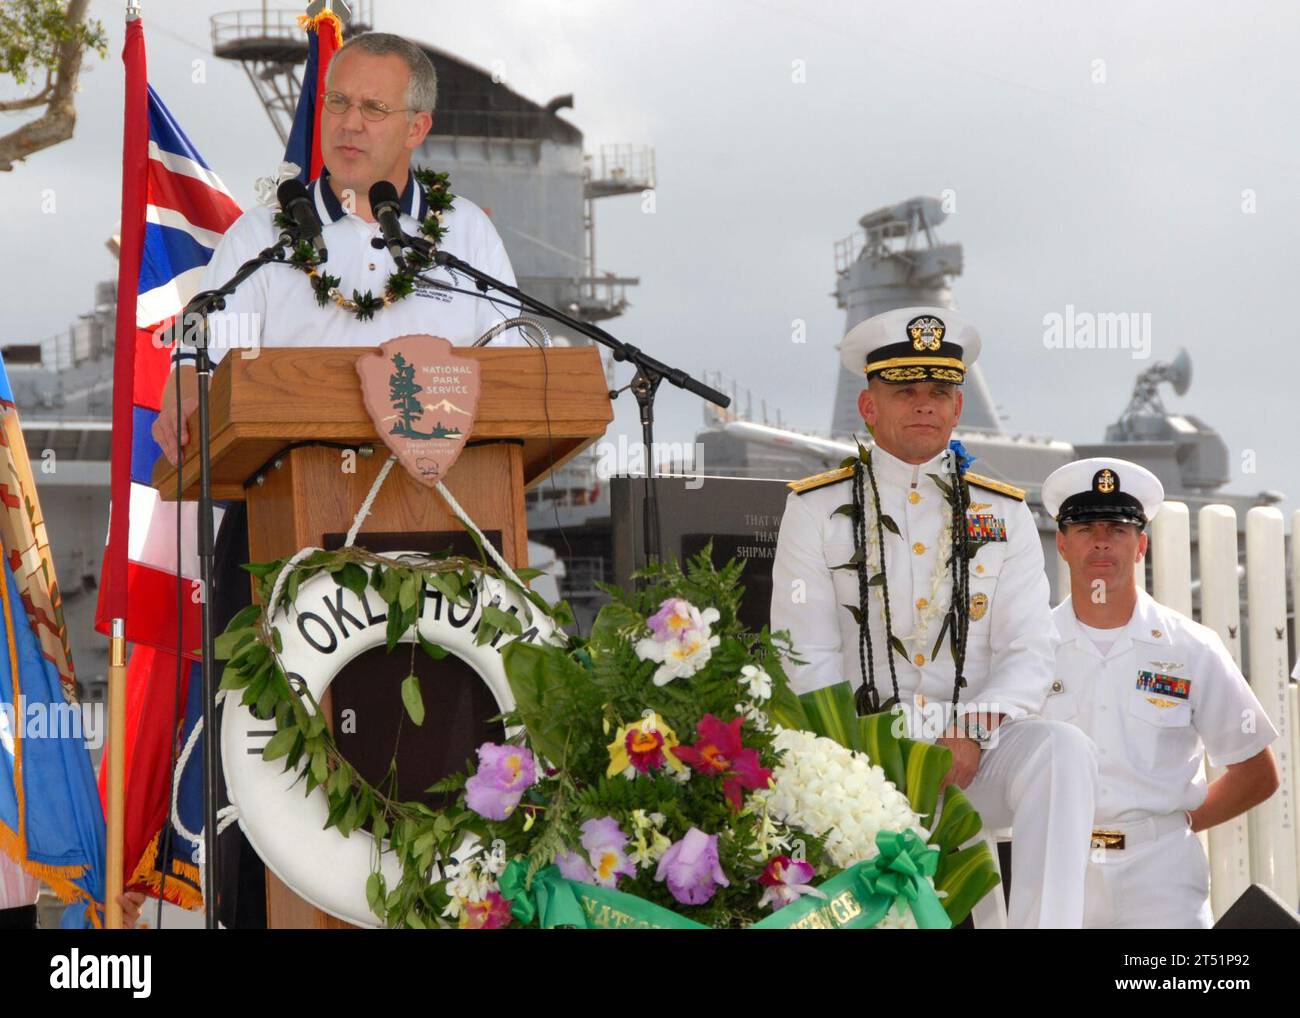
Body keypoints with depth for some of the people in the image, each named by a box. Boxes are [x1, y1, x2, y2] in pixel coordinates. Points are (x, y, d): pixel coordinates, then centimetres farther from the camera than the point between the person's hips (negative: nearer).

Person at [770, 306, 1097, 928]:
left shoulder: (1003, 514, 13)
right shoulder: (817, 509, 8)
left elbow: (1029, 655, 5)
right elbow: (808, 659, 0)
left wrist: (973, 735, -15)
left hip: (976, 751, 2)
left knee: (1064, 750, -29)